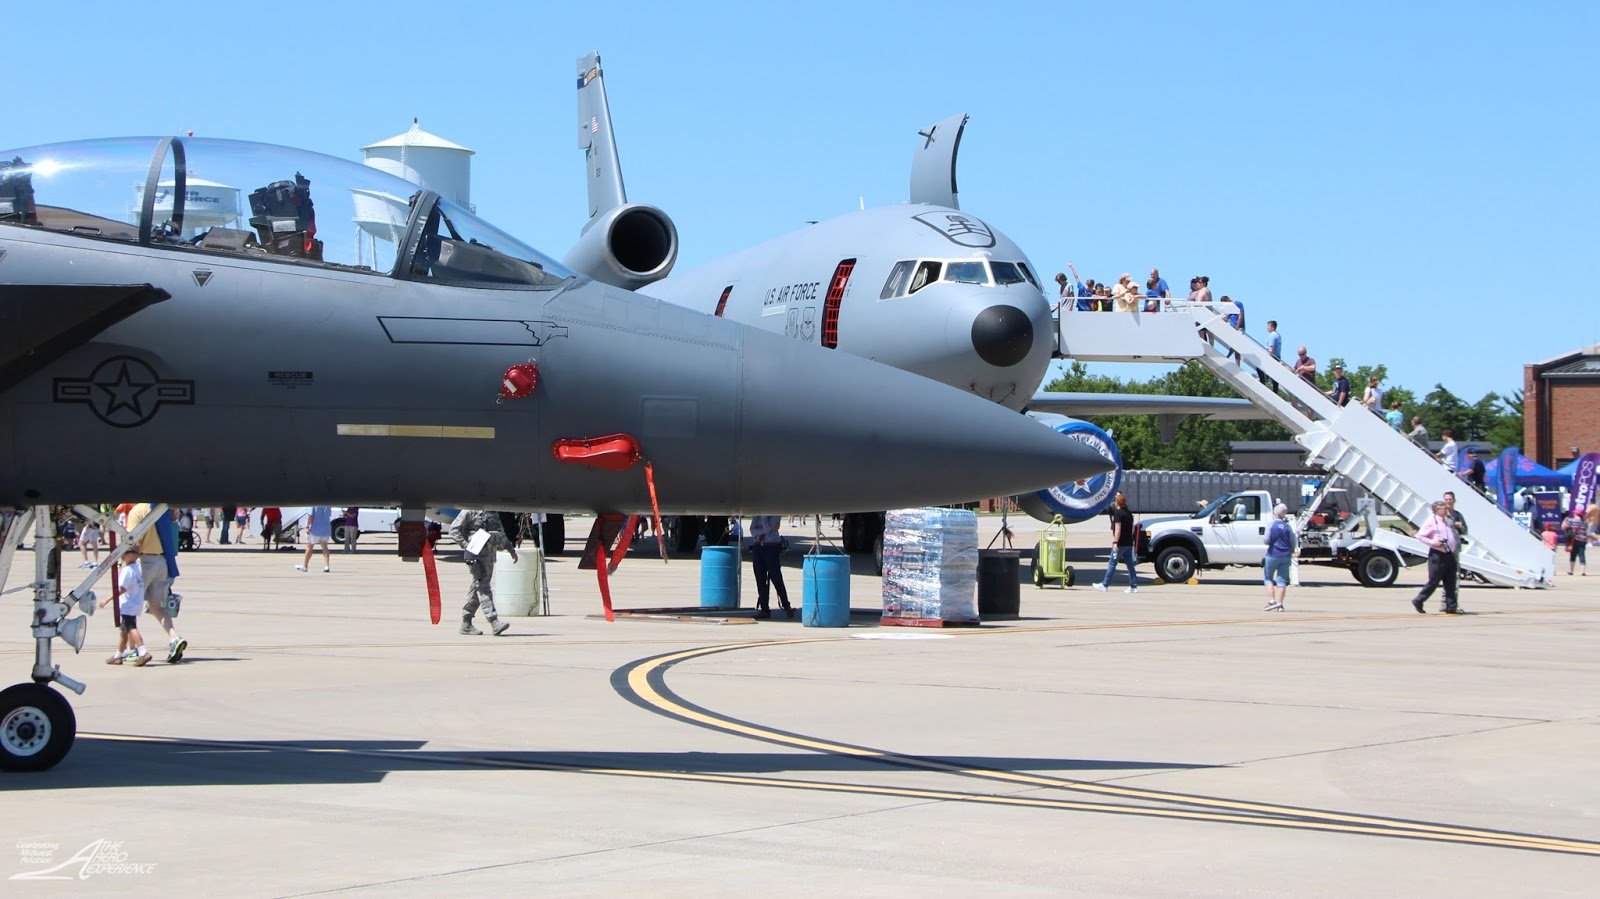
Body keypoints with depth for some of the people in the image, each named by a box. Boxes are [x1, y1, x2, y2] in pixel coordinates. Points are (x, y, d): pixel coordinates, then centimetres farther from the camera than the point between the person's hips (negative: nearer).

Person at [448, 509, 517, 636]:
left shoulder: (493, 511, 15)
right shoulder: (470, 510, -7)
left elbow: (500, 531, 27)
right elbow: (454, 530, -9)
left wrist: (511, 549, 25)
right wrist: (466, 545, -17)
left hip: (489, 553, 8)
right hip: (476, 554, -8)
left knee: (478, 587, 11)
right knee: (483, 586, -11)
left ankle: (466, 624, 18)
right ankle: (494, 623, -19)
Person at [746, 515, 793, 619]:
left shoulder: (775, 514, -2)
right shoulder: (755, 515, 11)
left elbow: (767, 528, -16)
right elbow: (753, 531, 0)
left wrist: (764, 516, -12)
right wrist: (764, 530, -13)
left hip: (772, 547, -4)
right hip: (757, 547, 4)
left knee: (776, 579, -5)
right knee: (760, 580, 3)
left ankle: (787, 607, 9)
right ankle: (764, 609, 7)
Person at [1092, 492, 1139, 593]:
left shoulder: (1118, 513, -13)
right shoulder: (1129, 513, 13)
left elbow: (1118, 529, -20)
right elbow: (1133, 528, 20)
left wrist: (1115, 542, -22)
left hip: (1120, 543, -8)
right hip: (1129, 543, 8)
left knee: (1112, 564, -2)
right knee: (1130, 564, 7)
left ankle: (1104, 585, 2)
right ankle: (1133, 586, 4)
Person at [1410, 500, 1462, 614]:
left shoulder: (1448, 522, 19)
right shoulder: (1431, 522, -5)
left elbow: (1454, 536, 33)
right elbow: (1420, 535, -10)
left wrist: (1457, 544, 16)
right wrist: (1432, 543, -18)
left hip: (1450, 555, 8)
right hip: (1437, 555, -8)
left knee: (1450, 583, 5)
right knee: (1433, 582, -5)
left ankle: (1451, 607, 7)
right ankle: (1418, 602, 7)